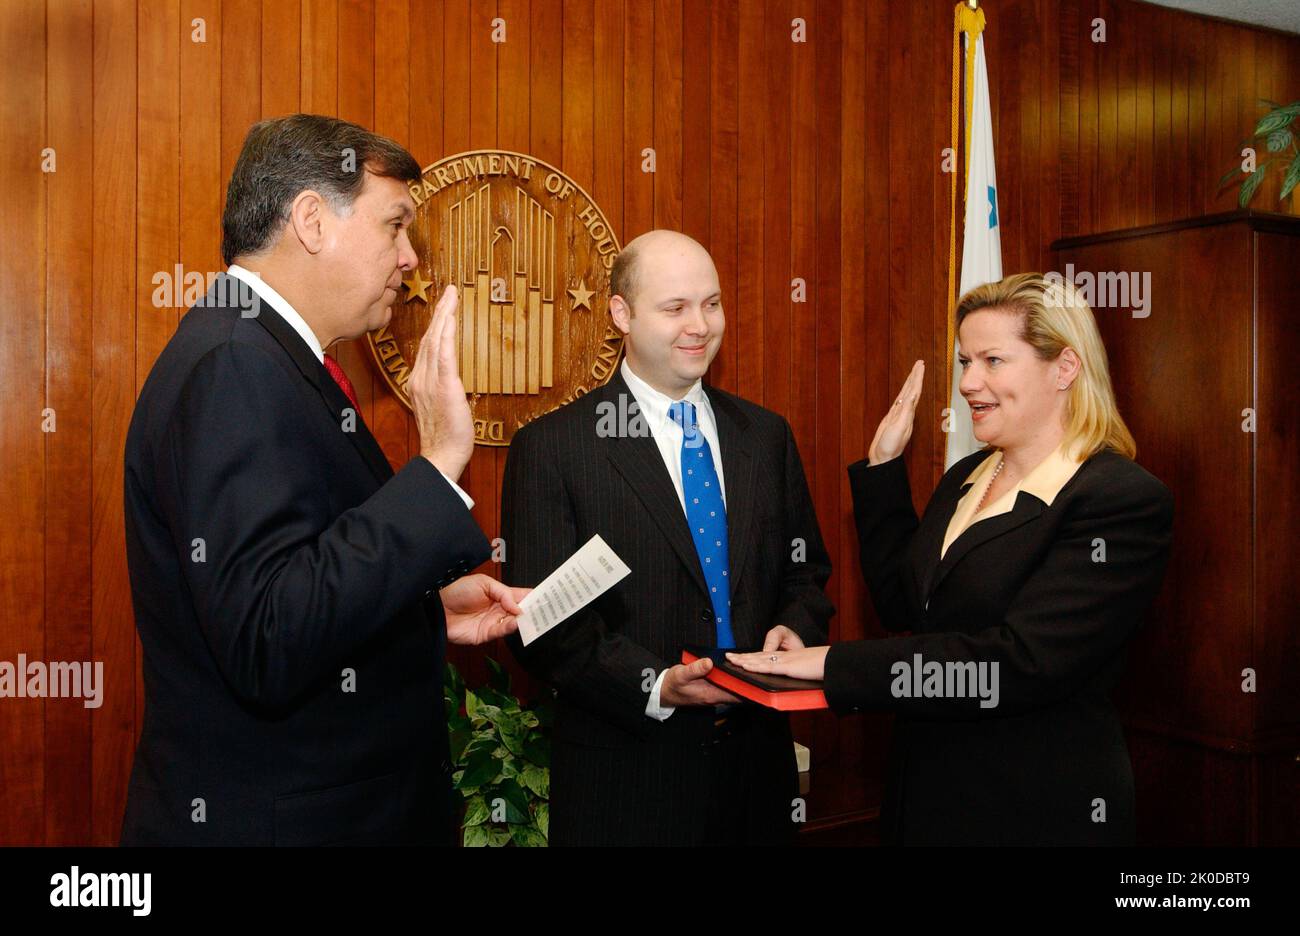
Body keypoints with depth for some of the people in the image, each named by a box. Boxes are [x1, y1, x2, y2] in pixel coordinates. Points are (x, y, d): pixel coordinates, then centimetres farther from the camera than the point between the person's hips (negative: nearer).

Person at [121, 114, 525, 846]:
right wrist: (437, 464, -29)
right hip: (276, 818, -9)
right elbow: (269, 649, -30)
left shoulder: (269, 355, 9)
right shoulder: (232, 365, -21)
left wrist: (429, 607, 5)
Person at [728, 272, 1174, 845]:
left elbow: (1021, 663, -27)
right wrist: (883, 468, 3)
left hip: (1039, 812, -6)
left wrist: (836, 663, -25)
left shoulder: (1125, 500, -18)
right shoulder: (966, 477, 6)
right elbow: (904, 605, 8)